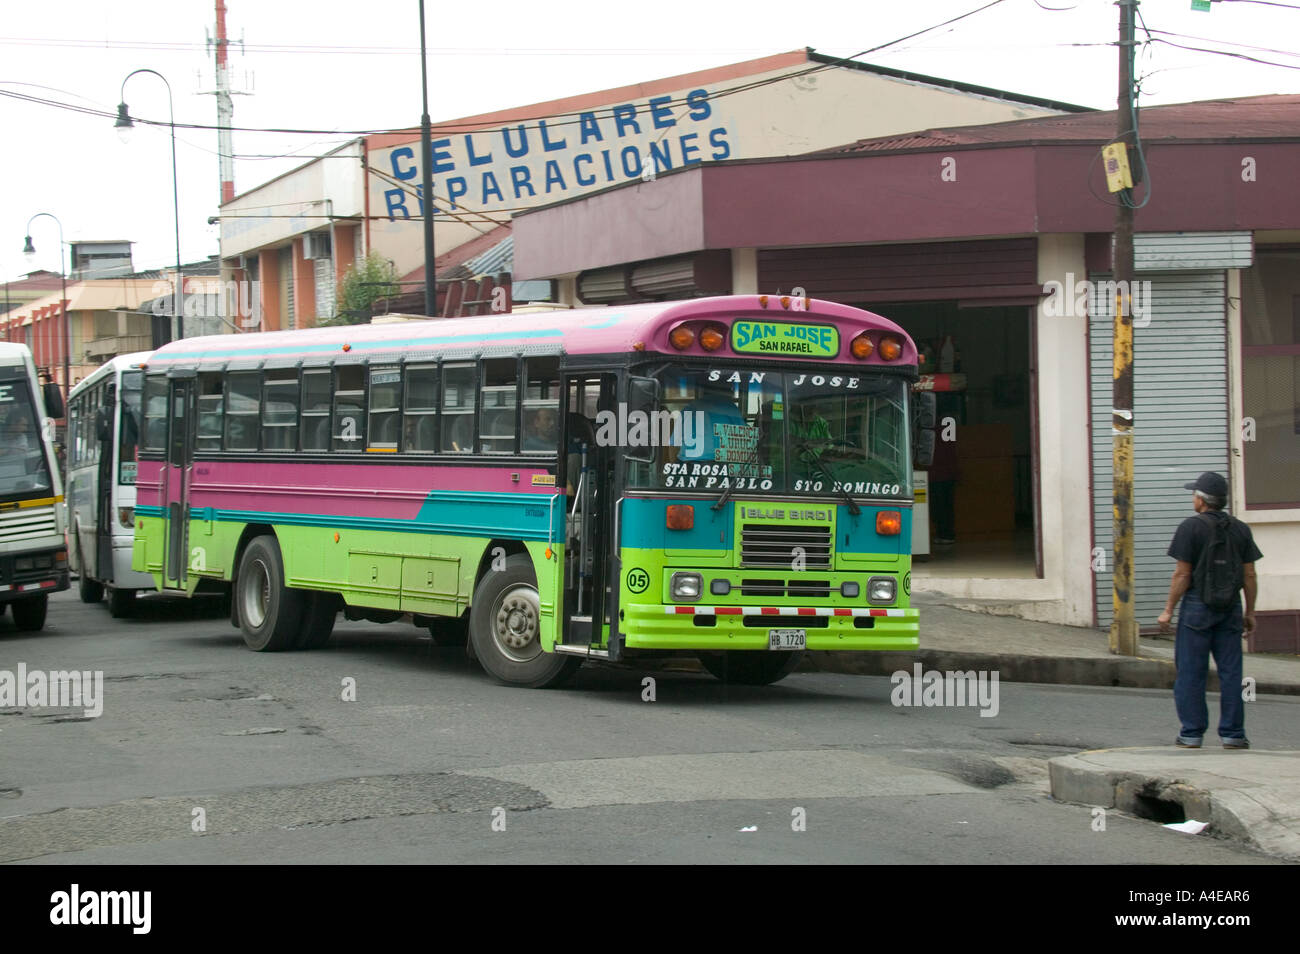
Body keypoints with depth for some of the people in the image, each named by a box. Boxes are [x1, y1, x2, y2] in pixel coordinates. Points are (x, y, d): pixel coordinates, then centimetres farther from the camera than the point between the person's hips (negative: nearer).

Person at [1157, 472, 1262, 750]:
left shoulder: (1190, 527, -8)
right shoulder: (1240, 529, 6)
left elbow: (1182, 574, -10)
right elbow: (1249, 575, 6)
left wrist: (1168, 609, -4)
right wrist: (1250, 612, 13)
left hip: (1198, 603, -4)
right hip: (1230, 606, 4)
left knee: (1190, 672, 1)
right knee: (1230, 671, 6)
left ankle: (1191, 734, 1)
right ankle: (1232, 733, 5)